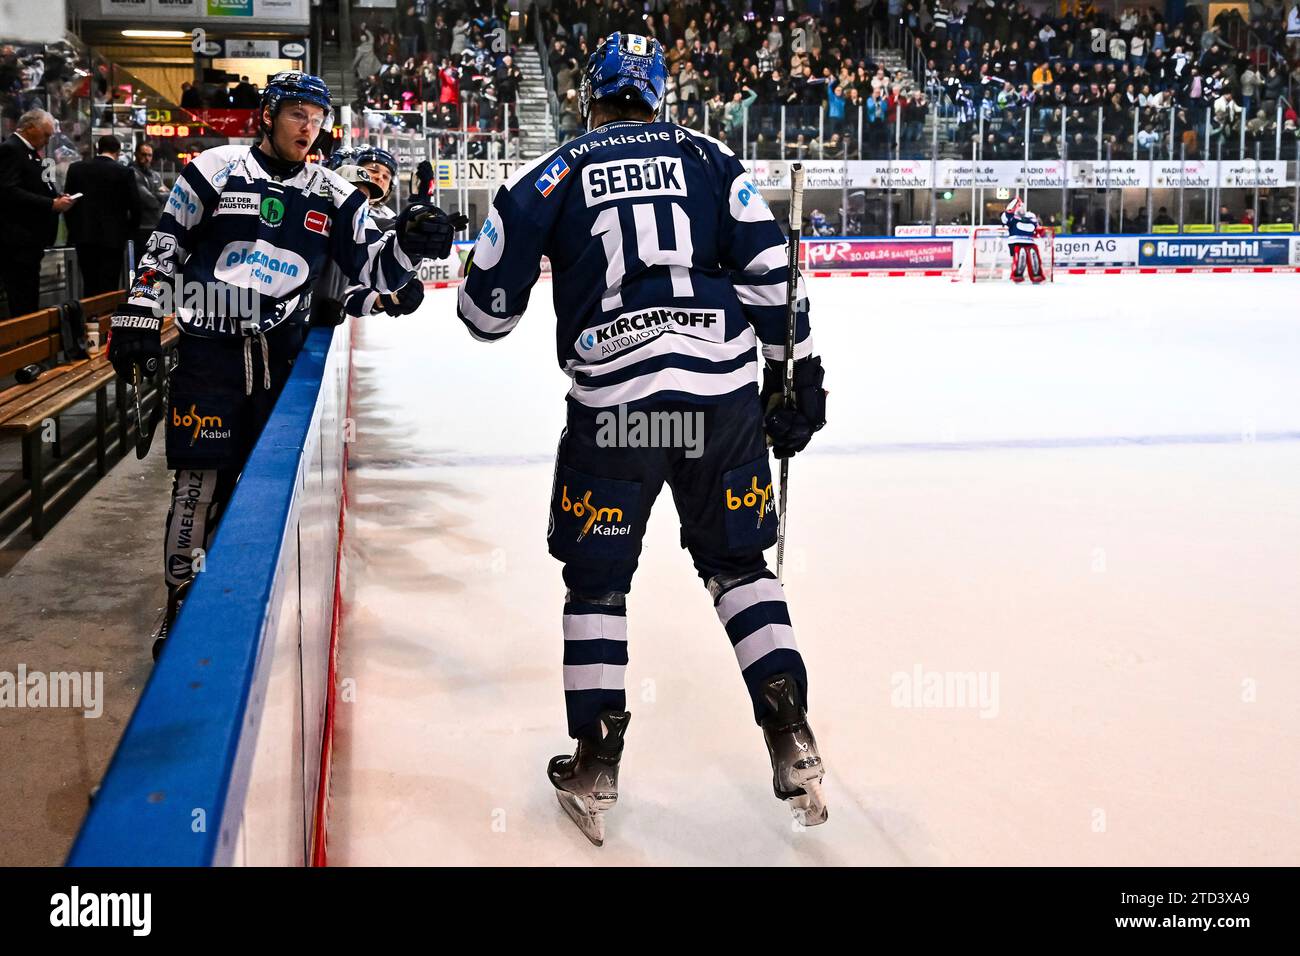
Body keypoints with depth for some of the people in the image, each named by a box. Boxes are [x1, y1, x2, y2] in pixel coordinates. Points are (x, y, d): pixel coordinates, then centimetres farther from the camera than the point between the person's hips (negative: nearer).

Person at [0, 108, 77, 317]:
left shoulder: (29, 152, 19)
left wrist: (57, 199, 3)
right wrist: (51, 204, -21)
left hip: (30, 241, 10)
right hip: (17, 243, -10)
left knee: (29, 303, 11)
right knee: (23, 306, -9)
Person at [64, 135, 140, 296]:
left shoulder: (76, 168, 4)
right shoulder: (124, 172, -7)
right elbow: (135, 206, -6)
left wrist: (73, 229, 17)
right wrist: (129, 231, 9)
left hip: (84, 236, 4)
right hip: (113, 237, -4)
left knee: (89, 286, 11)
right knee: (109, 288, -2)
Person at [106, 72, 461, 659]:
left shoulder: (332, 197, 8)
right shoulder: (215, 171, 1)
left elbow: (371, 270, 5)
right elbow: (163, 251, 5)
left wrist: (407, 243, -14)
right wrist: (138, 320, 0)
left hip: (282, 355, 3)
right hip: (209, 351, -3)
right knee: (201, 479, -5)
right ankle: (182, 599, 9)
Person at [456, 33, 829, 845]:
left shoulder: (552, 178, 6)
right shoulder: (709, 160, 10)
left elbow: (489, 310, 8)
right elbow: (769, 272, 2)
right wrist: (798, 374, 9)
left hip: (612, 404, -2)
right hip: (725, 393, 2)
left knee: (597, 576, 14)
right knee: (739, 562, 18)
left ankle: (596, 764, 16)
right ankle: (792, 739, 13)